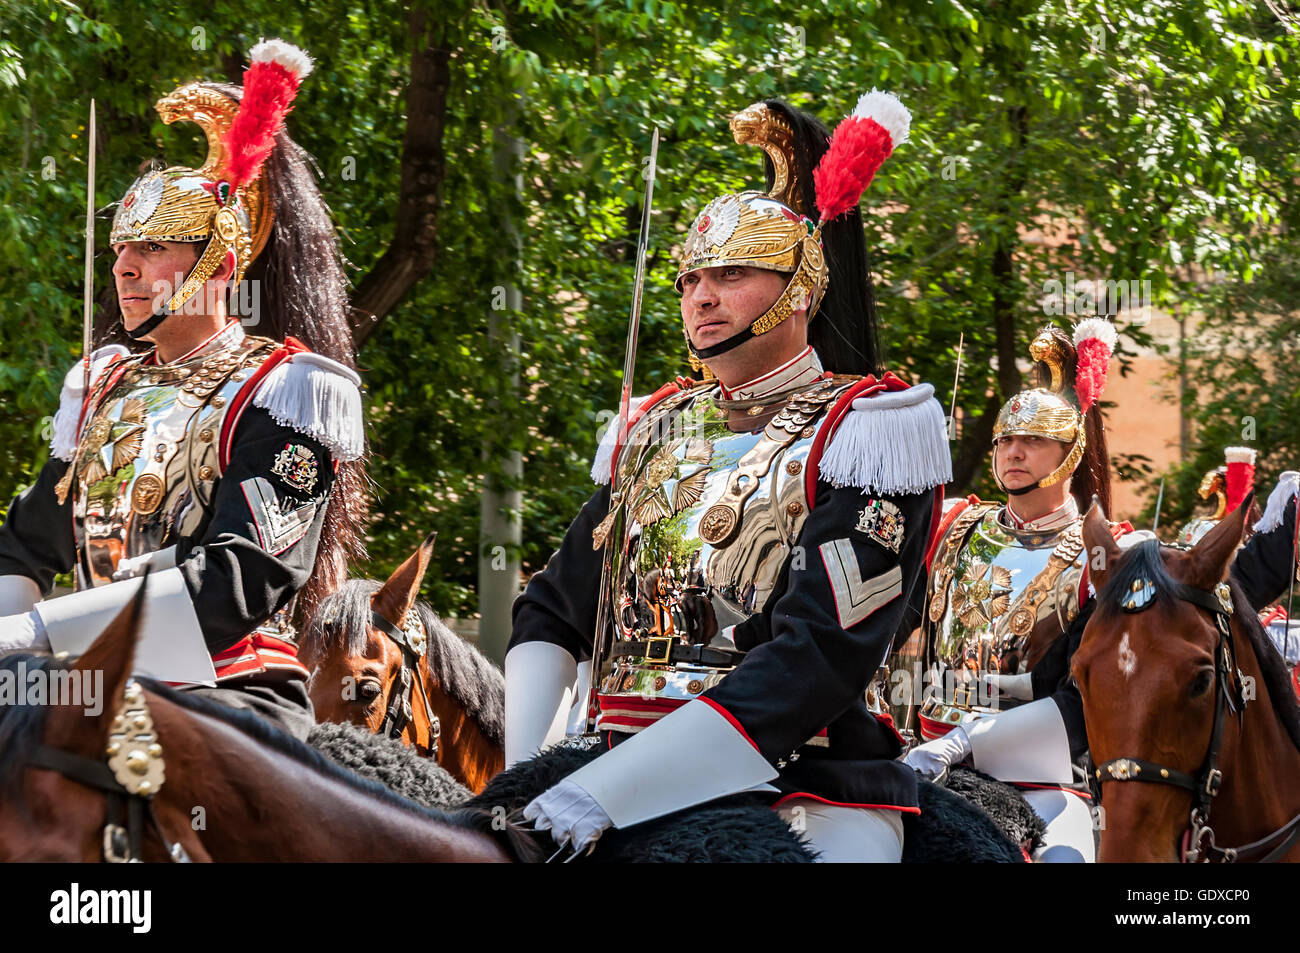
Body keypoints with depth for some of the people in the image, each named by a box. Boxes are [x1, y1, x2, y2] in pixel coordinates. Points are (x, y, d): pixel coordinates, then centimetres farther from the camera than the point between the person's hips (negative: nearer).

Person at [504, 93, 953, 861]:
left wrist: (595, 794, -23)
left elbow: (820, 661, -16)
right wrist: (523, 772, -4)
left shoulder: (866, 431, -4)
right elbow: (554, 613, 18)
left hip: (803, 792, -5)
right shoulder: (650, 434, 16)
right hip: (633, 785, 5)